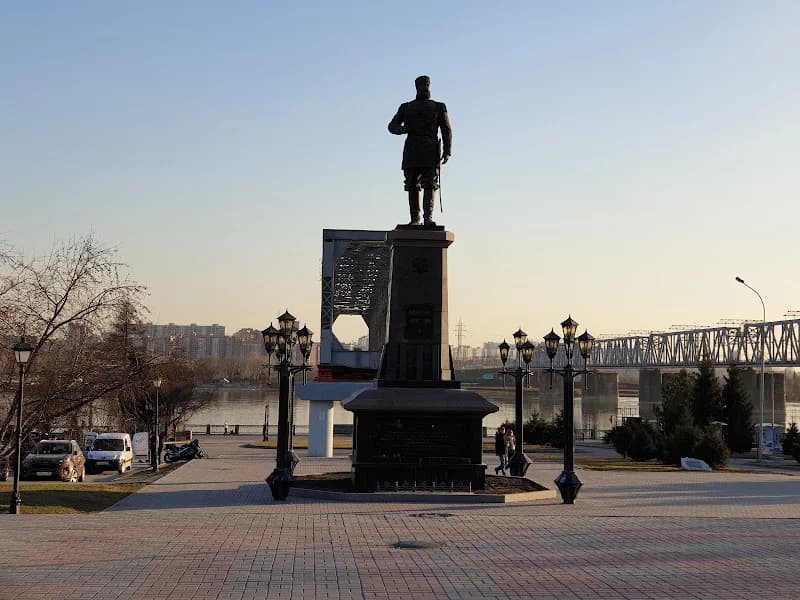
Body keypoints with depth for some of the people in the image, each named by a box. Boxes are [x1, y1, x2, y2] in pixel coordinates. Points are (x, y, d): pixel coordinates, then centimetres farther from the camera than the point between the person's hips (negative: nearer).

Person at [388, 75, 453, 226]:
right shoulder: (406, 107, 18)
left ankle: (428, 218, -20)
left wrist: (447, 152, -6)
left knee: (429, 185, -14)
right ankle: (415, 219, 2)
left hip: (431, 150, -2)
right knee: (412, 186, -1)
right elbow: (392, 126, 9)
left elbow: (447, 130, 8)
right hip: (411, 150, 2)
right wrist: (402, 129, -16)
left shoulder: (439, 107, 15)